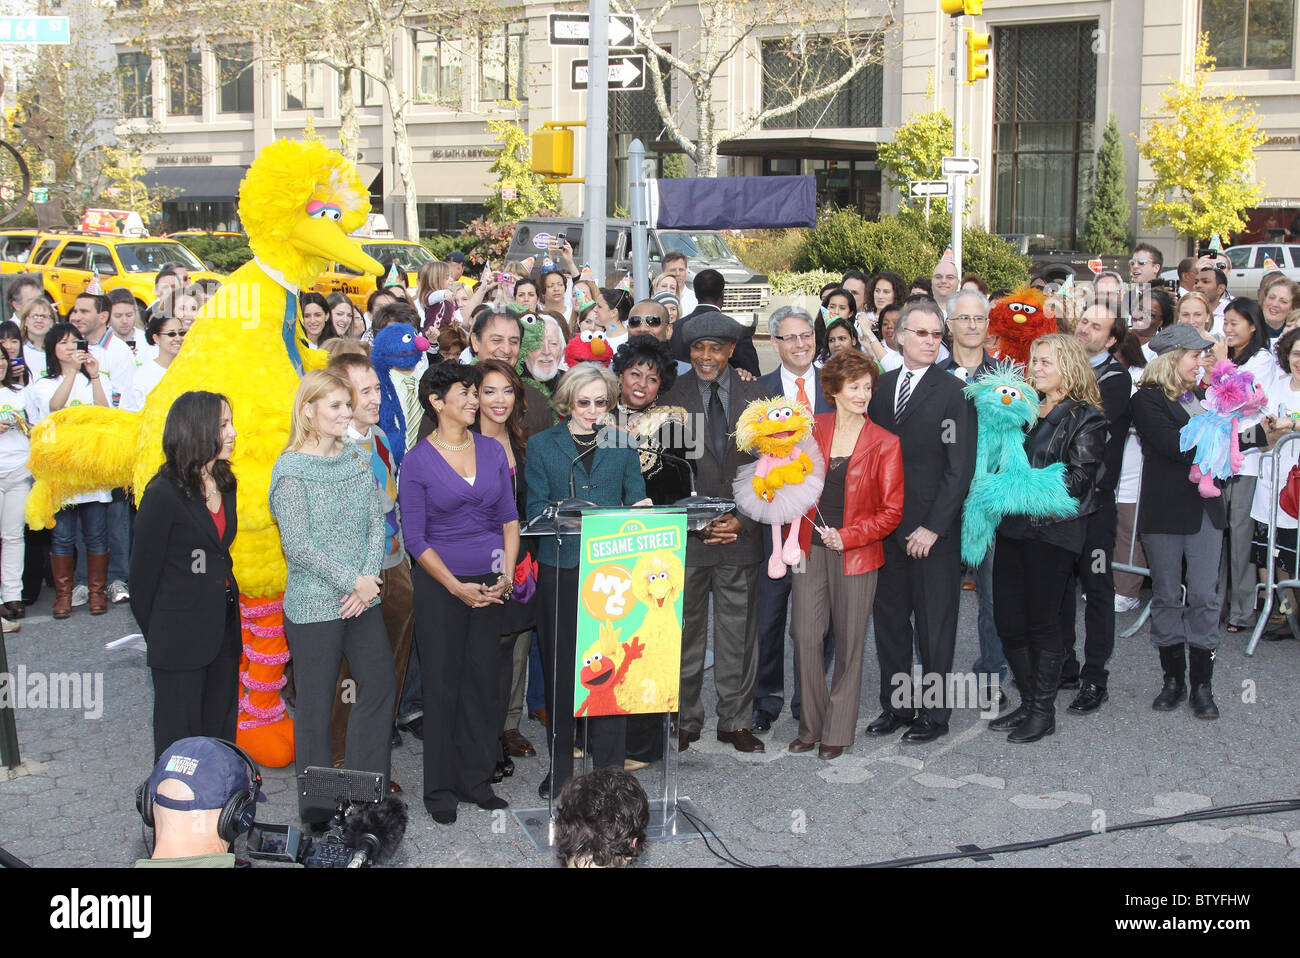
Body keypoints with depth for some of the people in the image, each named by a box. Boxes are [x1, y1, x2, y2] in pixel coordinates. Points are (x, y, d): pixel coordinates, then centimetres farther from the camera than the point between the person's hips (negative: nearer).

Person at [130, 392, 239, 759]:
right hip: (180, 638, -7)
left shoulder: (225, 485, 8)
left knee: (221, 730, 12)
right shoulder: (163, 494, -14)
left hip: (223, 629, 7)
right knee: (180, 733, 5)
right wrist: (154, 632, -1)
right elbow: (144, 571, -8)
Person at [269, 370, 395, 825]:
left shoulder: (358, 459, 8)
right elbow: (297, 543, -15)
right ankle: (317, 805, 16)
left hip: (363, 599, 6)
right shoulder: (291, 468, -10)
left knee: (379, 685, 10)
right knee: (315, 702, 3)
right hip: (314, 604, -6)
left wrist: (370, 578, -9)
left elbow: (376, 522, 6)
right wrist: (352, 581, -14)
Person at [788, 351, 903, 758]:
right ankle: (811, 726, 14)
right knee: (806, 636, -2)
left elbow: (891, 510, -3)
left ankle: (837, 732, 15)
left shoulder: (885, 443, -1)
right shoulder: (811, 430, 5)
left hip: (855, 553, -2)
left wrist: (847, 536, -14)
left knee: (848, 643, 3)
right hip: (810, 548, 2)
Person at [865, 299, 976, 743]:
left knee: (935, 625, 5)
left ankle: (935, 713, 17)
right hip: (886, 527, 4)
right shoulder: (880, 387, 9)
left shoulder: (953, 391, -5)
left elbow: (960, 467, -9)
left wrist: (933, 527, -13)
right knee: (889, 619, 11)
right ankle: (895, 705, 25)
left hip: (933, 532, -4)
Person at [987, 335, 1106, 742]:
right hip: (1013, 526, 7)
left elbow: (1078, 479, -12)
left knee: (1041, 622, 0)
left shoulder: (1085, 418, -5)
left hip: (1052, 530, -7)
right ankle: (1028, 703, 21)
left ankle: (1043, 711, 13)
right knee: (1007, 621, 7)